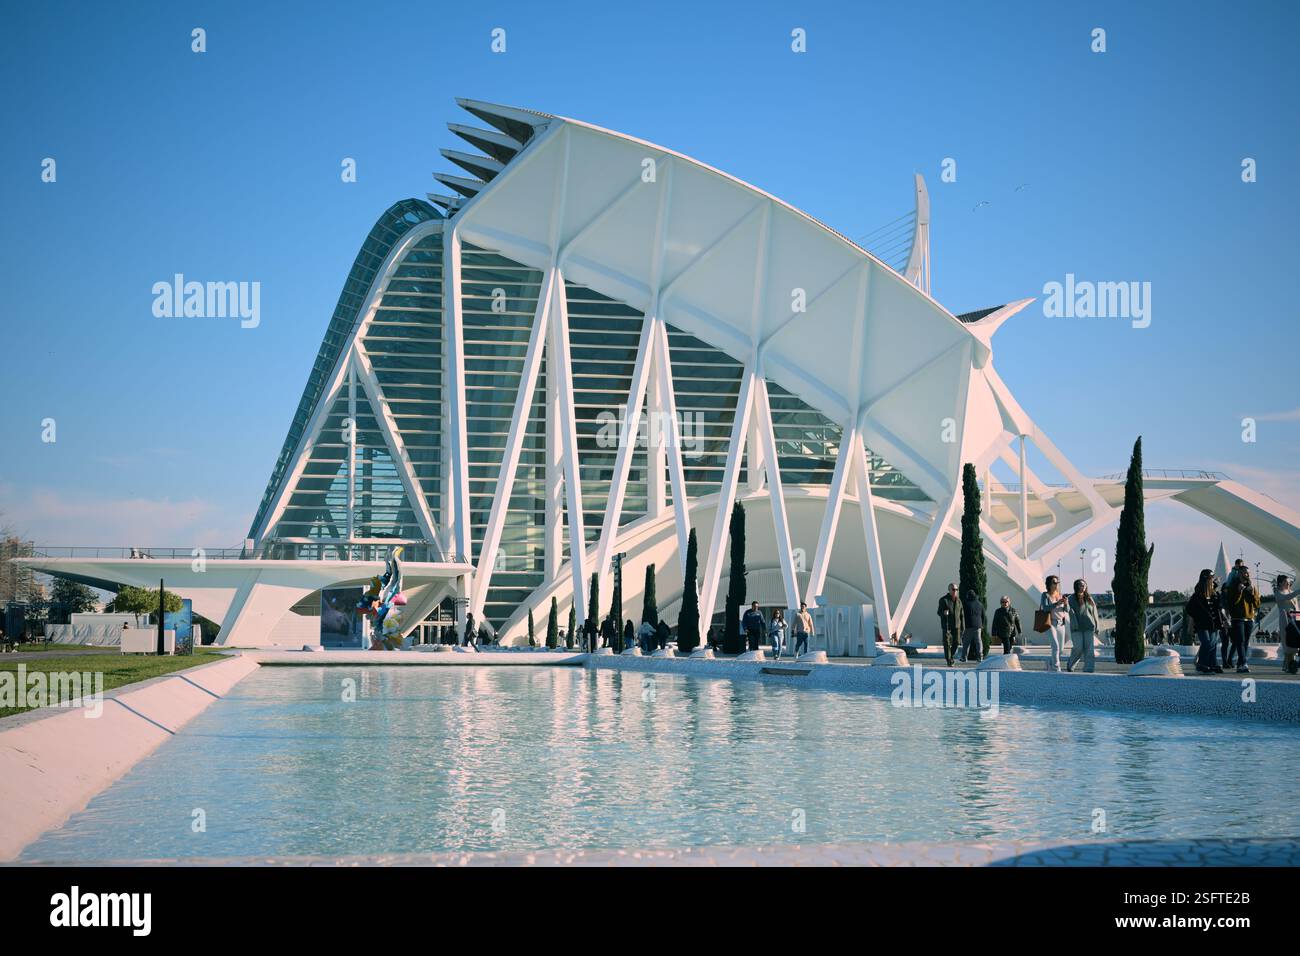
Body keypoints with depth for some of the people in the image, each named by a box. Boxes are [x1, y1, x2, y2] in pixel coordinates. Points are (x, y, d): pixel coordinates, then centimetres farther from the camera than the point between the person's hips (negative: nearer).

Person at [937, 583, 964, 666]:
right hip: (946, 625, -4)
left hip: (956, 625, 4)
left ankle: (950, 656, 25)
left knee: (956, 642, 1)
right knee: (947, 643, -7)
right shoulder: (943, 600, 1)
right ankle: (949, 660, -4)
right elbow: (939, 612, 2)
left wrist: (963, 627, 8)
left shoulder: (958, 601, 12)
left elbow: (961, 615, 14)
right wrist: (943, 613, -23)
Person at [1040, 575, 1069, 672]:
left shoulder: (1061, 595, 10)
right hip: (1050, 624, -5)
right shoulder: (1046, 595, -4)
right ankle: (1056, 668, -12)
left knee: (1061, 649, 8)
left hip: (1061, 624, 5)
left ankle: (1050, 662, 33)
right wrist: (1057, 603, -25)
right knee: (1055, 647, -18)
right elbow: (1045, 608, -17)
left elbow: (1067, 610, 6)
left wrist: (1066, 603, -15)